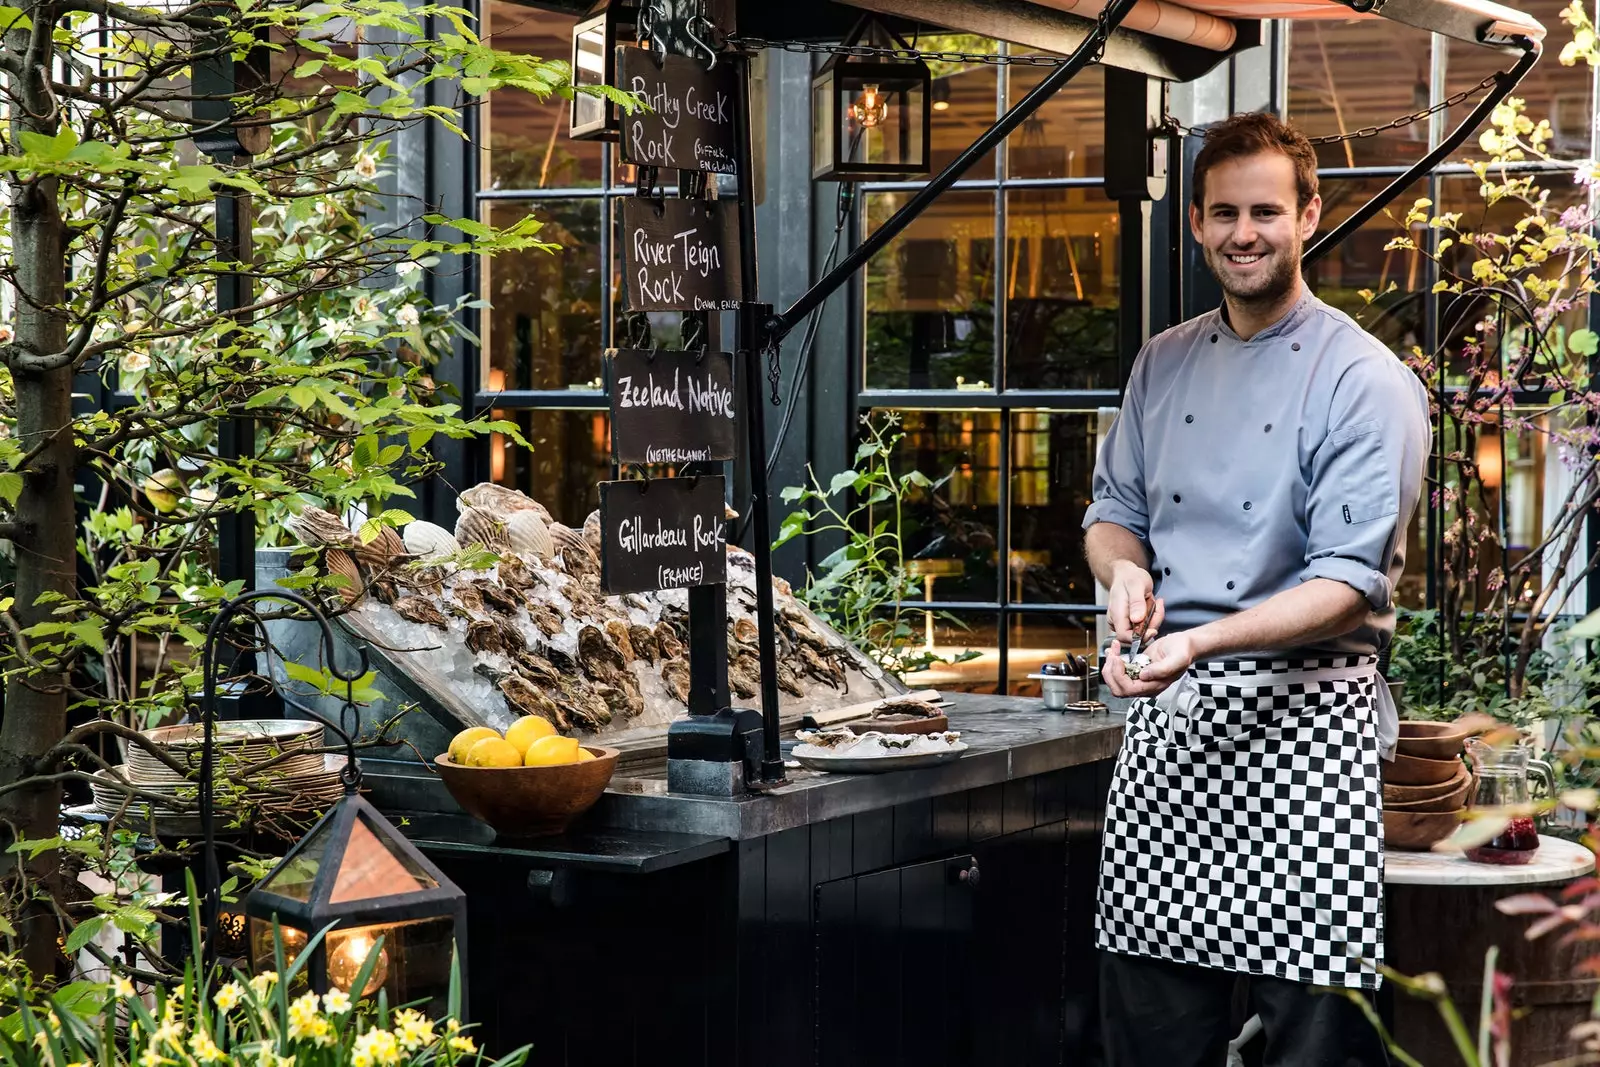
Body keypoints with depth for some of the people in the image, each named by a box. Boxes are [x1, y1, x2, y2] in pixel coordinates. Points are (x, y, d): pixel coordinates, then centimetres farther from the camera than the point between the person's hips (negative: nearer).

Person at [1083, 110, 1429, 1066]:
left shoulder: (1367, 382, -8)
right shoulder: (1164, 366, 13)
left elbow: (1350, 583, -14)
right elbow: (1114, 509, 21)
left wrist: (1197, 643, -26)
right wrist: (1124, 569, -4)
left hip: (1304, 712, -5)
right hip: (1171, 713, 5)